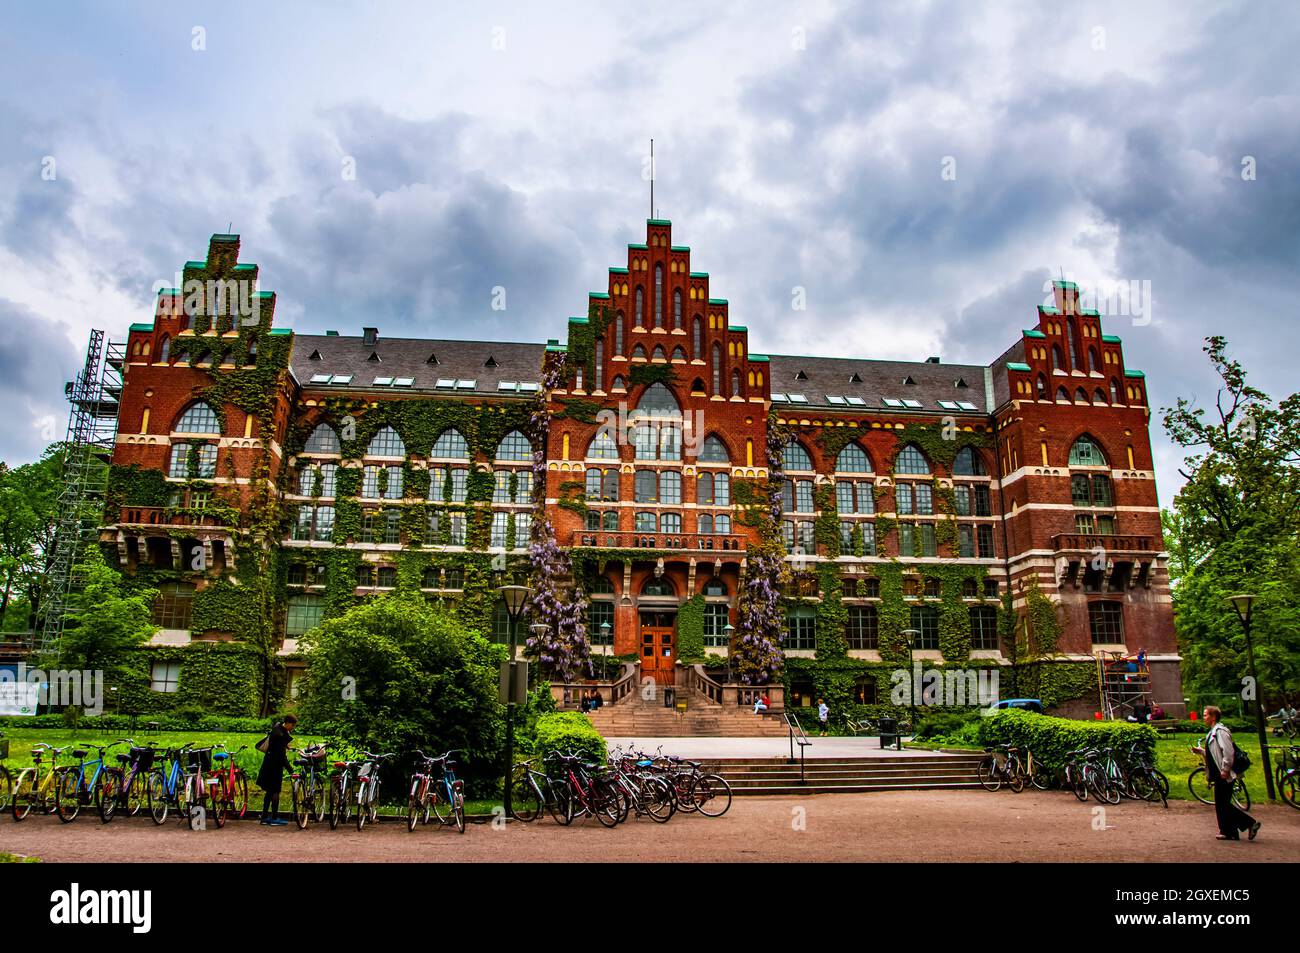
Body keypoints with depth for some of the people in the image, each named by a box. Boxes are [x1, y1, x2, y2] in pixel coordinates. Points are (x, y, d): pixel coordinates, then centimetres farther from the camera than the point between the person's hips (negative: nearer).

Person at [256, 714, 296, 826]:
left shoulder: (279, 727, 2)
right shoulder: (280, 735, -26)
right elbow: (282, 756, -25)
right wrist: (290, 770, -22)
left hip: (270, 765, 10)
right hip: (274, 766, -10)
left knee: (270, 791, 15)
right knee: (275, 792, -1)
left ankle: (265, 817, 21)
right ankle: (274, 818, 5)